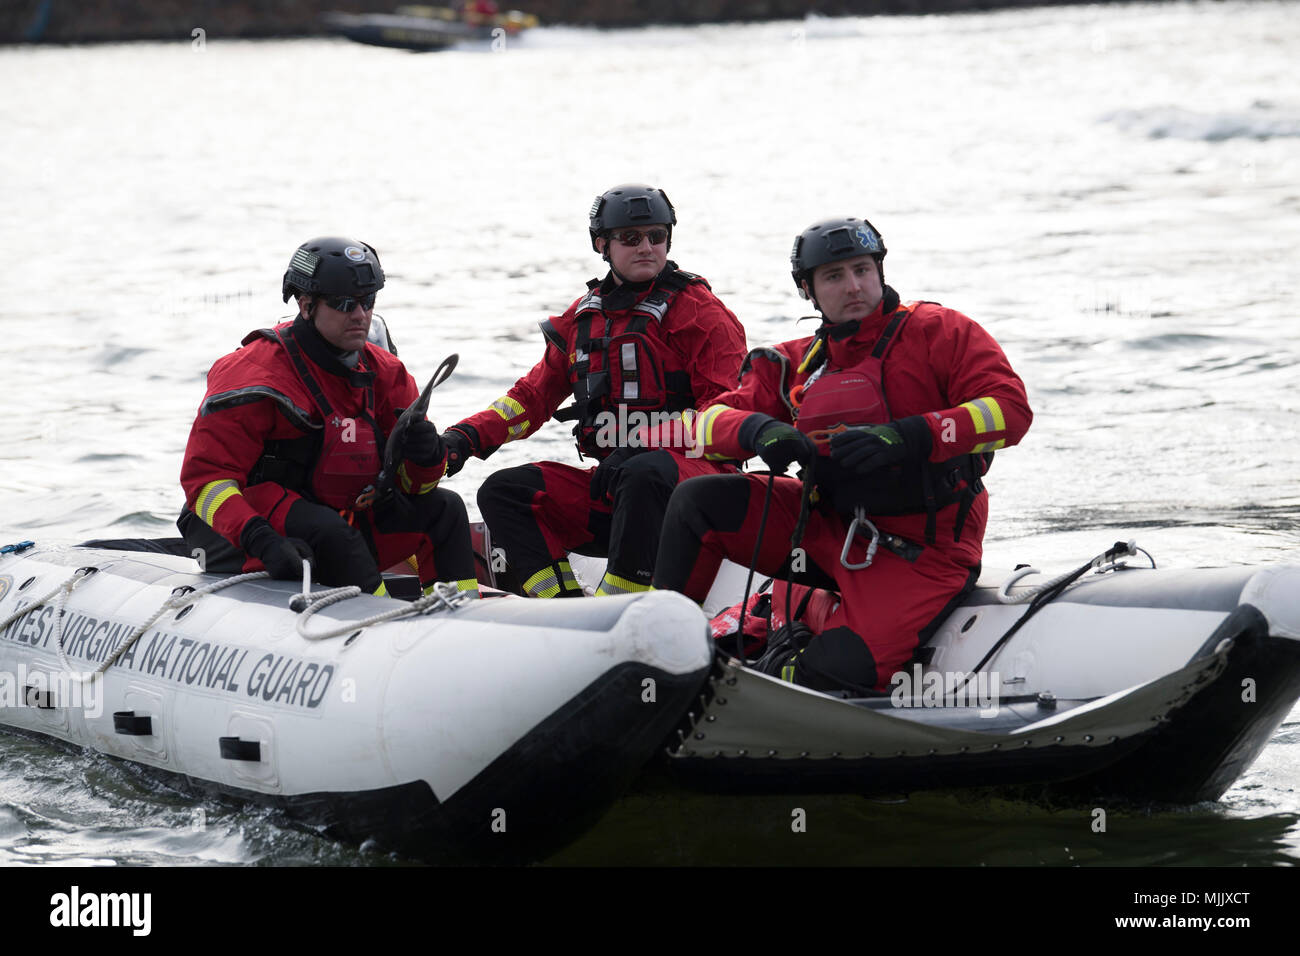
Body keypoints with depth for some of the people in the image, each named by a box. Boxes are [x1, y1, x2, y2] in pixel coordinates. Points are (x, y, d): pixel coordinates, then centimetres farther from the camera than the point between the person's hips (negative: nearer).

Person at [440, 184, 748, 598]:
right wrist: (467, 436, 5)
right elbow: (533, 395, 22)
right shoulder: (583, 318, 16)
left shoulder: (699, 311, -2)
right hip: (611, 482, 6)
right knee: (503, 491, -8)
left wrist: (637, 452, -22)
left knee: (643, 475, -39)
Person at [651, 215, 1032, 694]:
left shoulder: (937, 332, -5)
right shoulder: (798, 364, 10)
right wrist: (758, 431, -21)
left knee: (834, 671, -28)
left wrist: (905, 438, -29)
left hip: (922, 551, -6)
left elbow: (1010, 409, -17)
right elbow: (714, 419, 5)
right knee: (697, 499, -7)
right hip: (826, 528, 6)